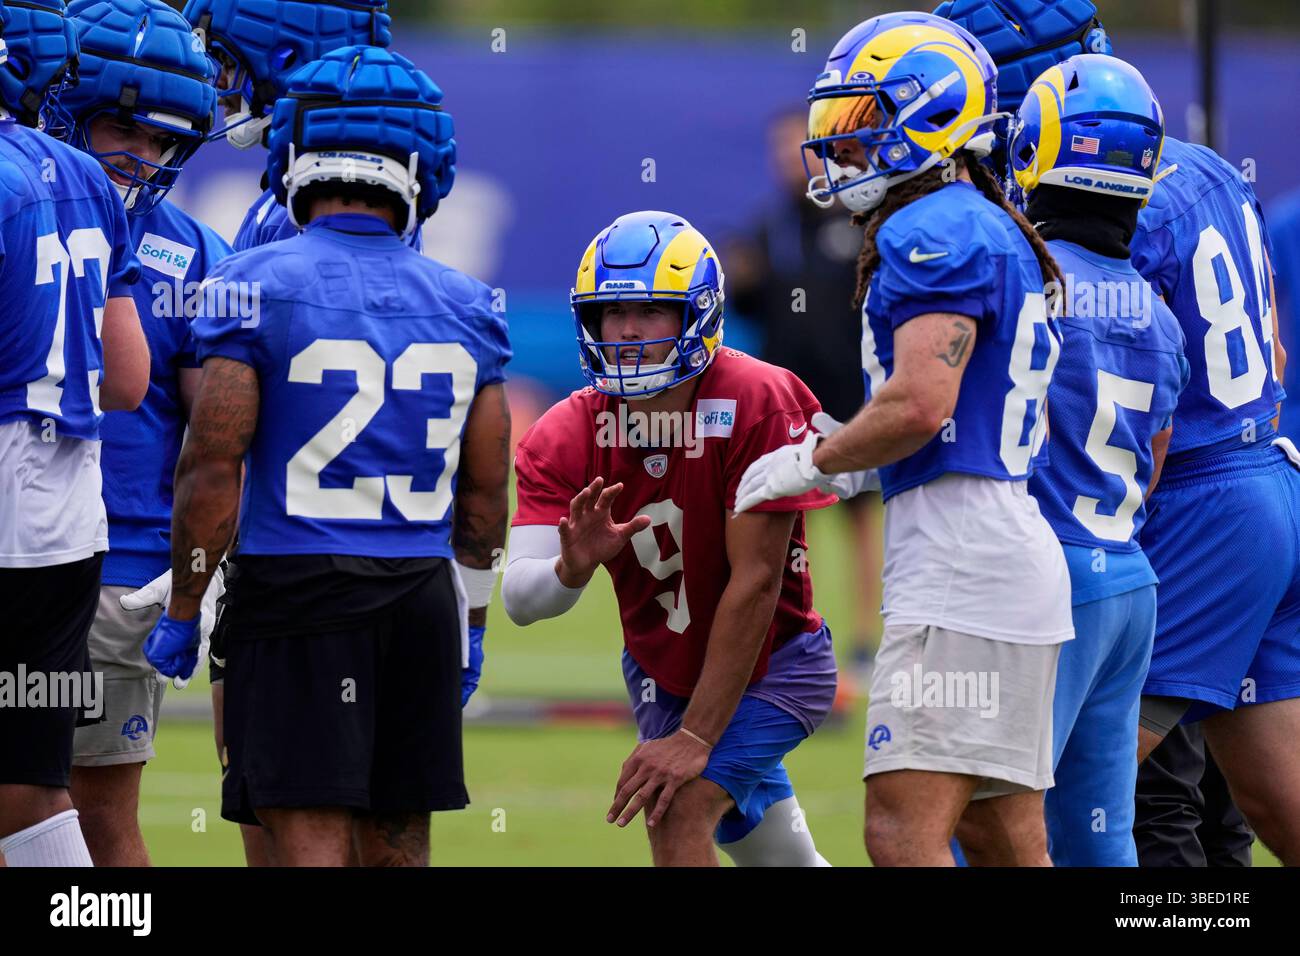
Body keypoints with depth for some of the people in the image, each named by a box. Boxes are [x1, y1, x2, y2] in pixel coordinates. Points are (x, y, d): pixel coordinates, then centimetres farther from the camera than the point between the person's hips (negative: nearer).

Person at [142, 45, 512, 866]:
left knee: (310, 837, -7)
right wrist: (471, 627, 21)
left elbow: (215, 466, -9)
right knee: (399, 841, 12)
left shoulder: (259, 287, -6)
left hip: (295, 587, -4)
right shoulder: (467, 306, 7)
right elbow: (485, 490, 11)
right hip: (422, 597, 4)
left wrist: (182, 613, -1)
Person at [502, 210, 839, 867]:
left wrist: (695, 738, -28)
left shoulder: (757, 404, -27)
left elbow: (755, 585, -27)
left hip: (768, 664, -5)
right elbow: (519, 598, -21)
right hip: (661, 671, 5)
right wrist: (572, 567, -46)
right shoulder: (567, 438, -14)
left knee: (679, 811, -25)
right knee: (783, 861, 16)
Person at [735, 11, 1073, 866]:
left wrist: (815, 462, -5)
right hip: (1020, 551, 11)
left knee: (904, 835, -15)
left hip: (959, 560, -11)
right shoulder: (1001, 237, 21)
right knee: (1012, 843, 12)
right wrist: (858, 456, 22)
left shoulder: (936, 234, -10)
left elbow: (921, 403, -21)